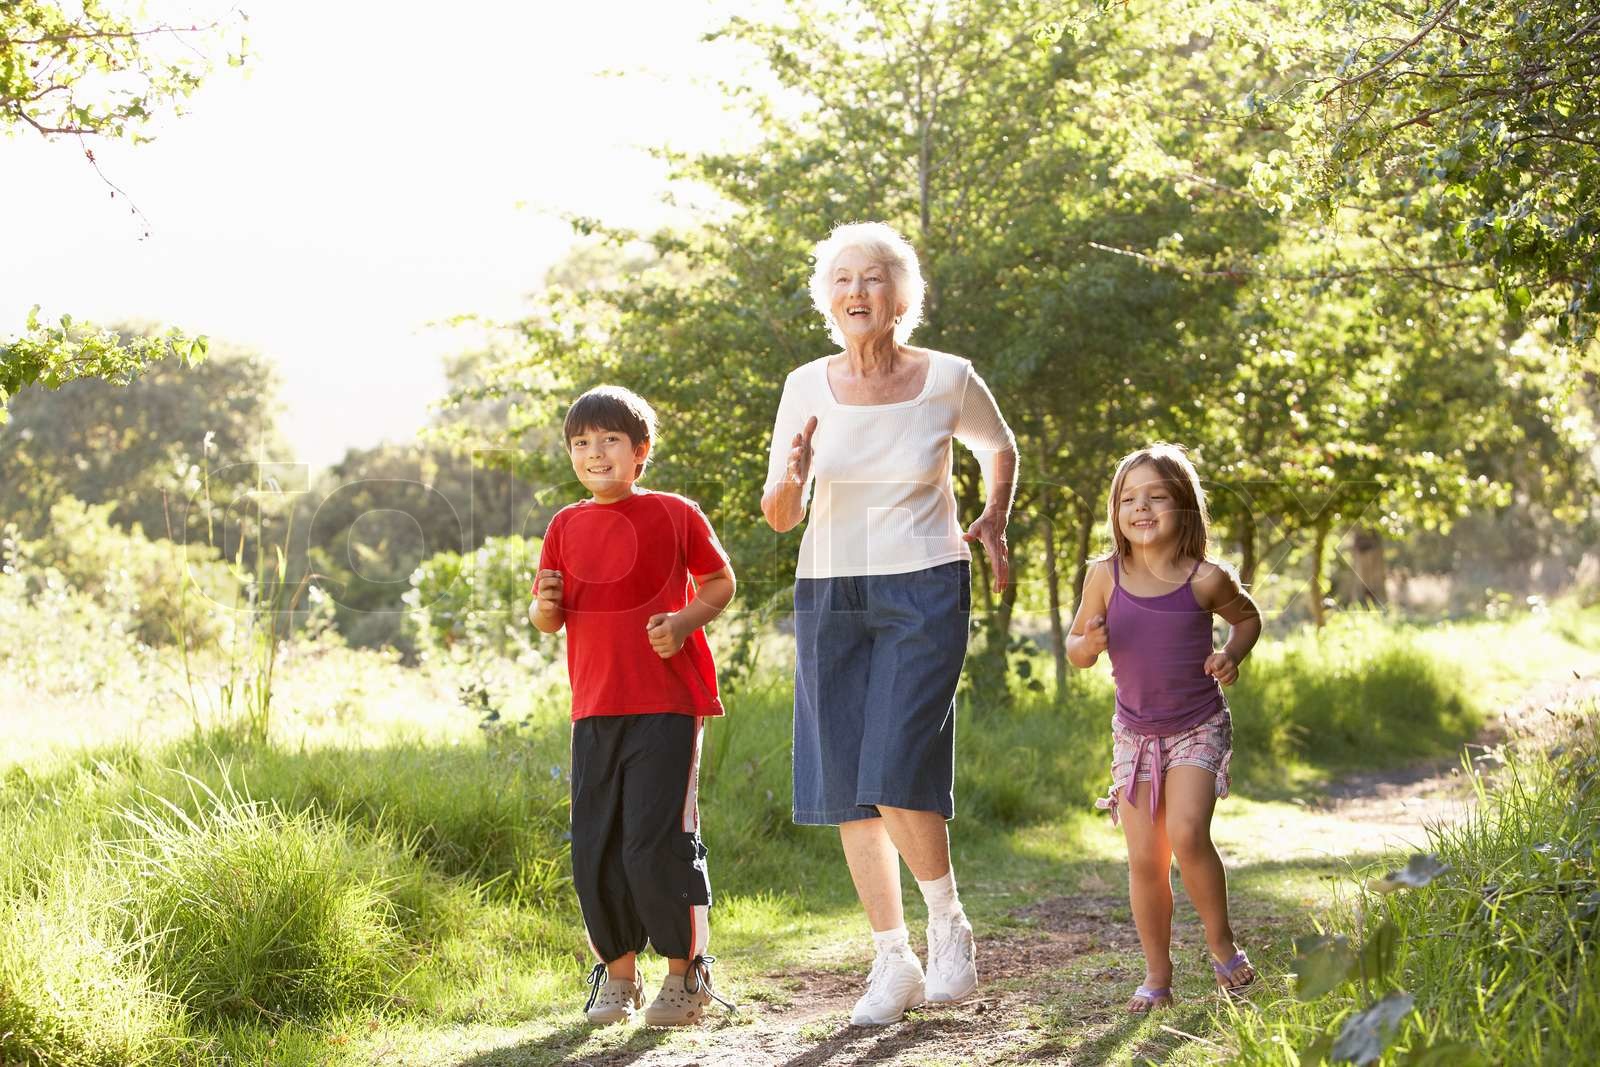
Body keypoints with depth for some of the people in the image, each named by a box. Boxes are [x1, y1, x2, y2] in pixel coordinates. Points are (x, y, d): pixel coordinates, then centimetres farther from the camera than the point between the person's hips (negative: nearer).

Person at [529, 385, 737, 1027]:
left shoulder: (674, 515, 0)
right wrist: (544, 605, -10)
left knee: (659, 841, -8)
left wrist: (683, 621, -10)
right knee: (594, 851, 4)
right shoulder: (566, 526, 10)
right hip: (594, 709, 4)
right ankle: (617, 974, 20)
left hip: (667, 705, -4)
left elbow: (720, 582, 9)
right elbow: (548, 619, 14)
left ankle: (686, 972, 8)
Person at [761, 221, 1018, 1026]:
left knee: (896, 771, -15)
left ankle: (948, 925, 10)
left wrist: (993, 524, 4)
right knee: (846, 785, 2)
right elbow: (779, 516, 2)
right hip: (828, 596, 3)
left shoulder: (948, 380, -4)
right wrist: (792, 477, -18)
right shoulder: (807, 387, 0)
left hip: (924, 595, -3)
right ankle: (893, 963, 14)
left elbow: (1001, 449, 17)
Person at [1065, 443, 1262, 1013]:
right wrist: (1087, 645, -19)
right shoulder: (1106, 576, -8)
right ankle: (1157, 975, 16)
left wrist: (1232, 656, -9)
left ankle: (1221, 941, 1)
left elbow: (1247, 617, 10)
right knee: (1145, 859, 1)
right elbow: (1075, 645, 3)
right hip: (1134, 732, 2)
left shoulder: (1206, 579, -11)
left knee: (1186, 833, -22)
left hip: (1198, 728, -2)